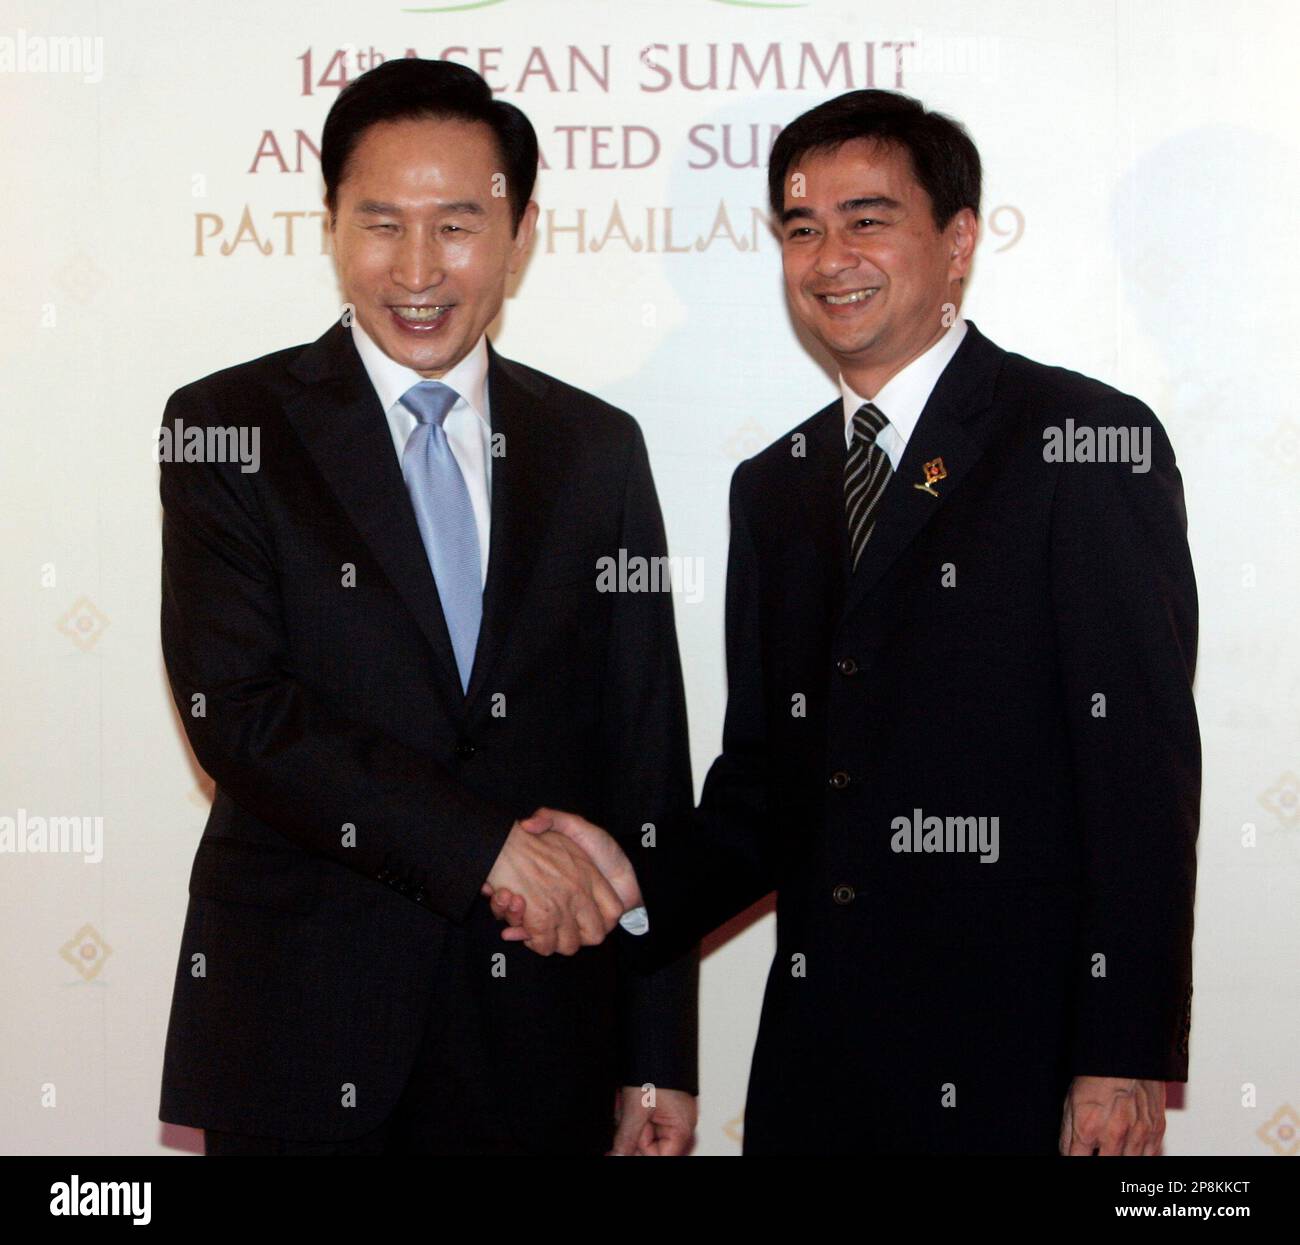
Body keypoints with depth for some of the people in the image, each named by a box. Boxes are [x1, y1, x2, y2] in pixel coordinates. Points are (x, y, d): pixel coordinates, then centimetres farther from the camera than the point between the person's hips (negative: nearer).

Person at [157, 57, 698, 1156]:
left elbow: (646, 754, 7)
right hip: (300, 1038, -2)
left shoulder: (599, 448, 7)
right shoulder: (230, 427, -1)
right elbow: (236, 710, -12)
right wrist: (486, 845, -20)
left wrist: (657, 1058, 4)